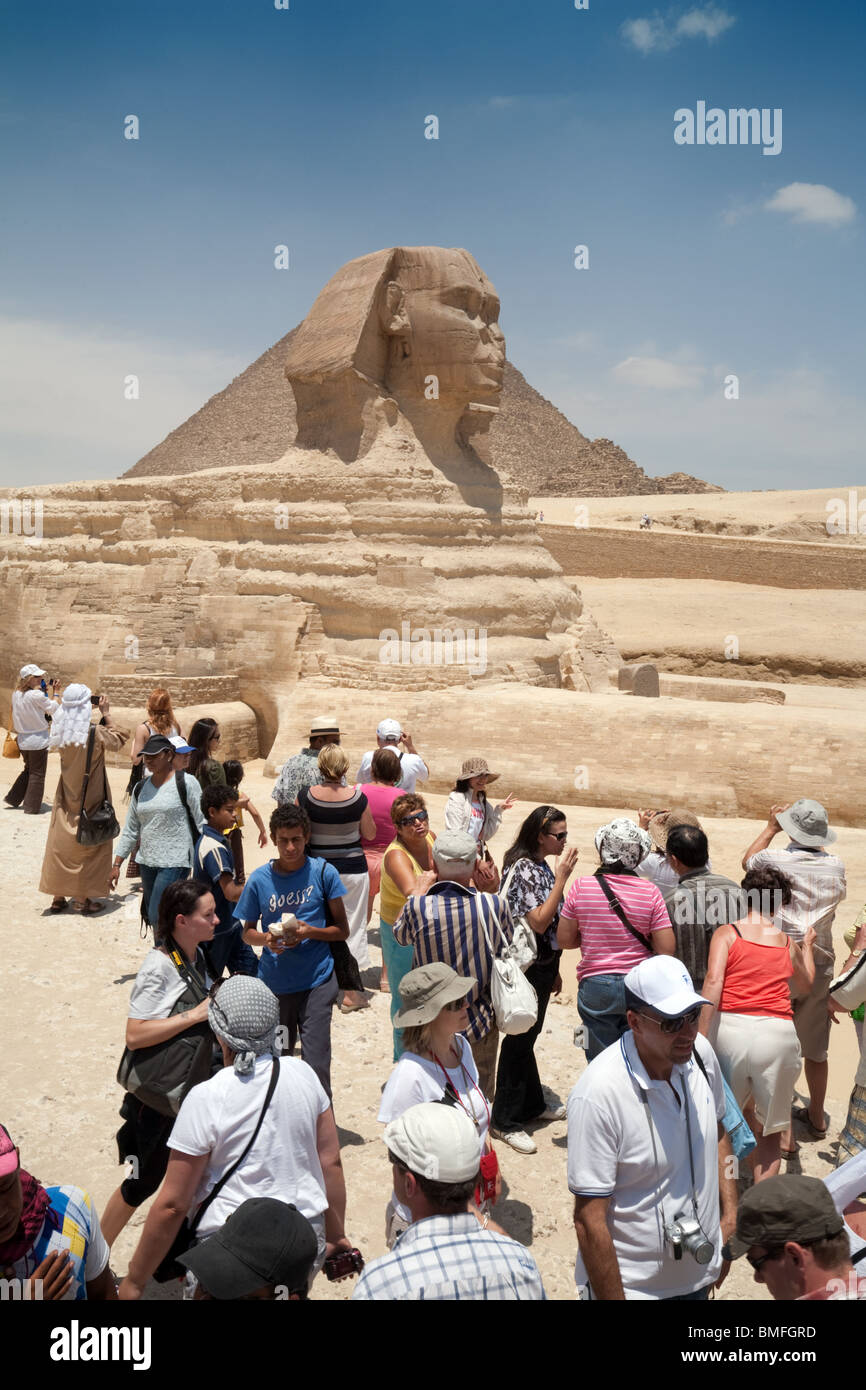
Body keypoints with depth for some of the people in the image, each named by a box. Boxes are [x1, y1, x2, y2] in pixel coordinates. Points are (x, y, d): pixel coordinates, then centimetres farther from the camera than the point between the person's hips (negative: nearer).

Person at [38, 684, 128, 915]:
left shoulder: (61, 733, -6)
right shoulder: (96, 732, -20)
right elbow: (117, 742, -3)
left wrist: (99, 716, 8)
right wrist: (106, 715, 0)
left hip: (66, 798, 5)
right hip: (91, 799, -4)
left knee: (60, 844, 11)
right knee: (92, 846, 7)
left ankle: (58, 897, 18)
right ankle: (84, 899, 9)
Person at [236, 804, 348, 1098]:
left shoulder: (323, 873, -4)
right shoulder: (259, 879, -1)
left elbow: (342, 929, 1)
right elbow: (247, 932, 10)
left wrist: (309, 931, -17)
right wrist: (266, 939, -12)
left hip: (316, 981, -2)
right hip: (274, 982, 2)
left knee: (316, 1063, -7)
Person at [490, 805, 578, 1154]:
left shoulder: (543, 867, 8)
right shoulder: (522, 869, -20)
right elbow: (539, 922, -26)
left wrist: (554, 970, 19)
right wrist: (562, 877, -25)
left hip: (544, 965, 9)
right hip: (526, 968, -9)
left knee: (529, 1035, 21)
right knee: (519, 1039, 0)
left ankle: (533, 1103, 36)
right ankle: (506, 1121, 11)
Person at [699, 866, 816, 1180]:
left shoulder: (726, 933, 4)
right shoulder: (789, 942, 13)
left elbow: (713, 981, -11)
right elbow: (805, 985, 32)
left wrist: (701, 1036, -13)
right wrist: (807, 947, 48)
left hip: (731, 1027, -1)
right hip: (778, 1033, 1)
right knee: (770, 1129, 18)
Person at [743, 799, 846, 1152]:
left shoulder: (776, 860, -13)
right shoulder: (836, 866, -2)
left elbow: (748, 860, 10)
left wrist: (771, 827, 21)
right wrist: (815, 843, 27)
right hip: (820, 966, 4)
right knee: (815, 1049, 18)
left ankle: (784, 1130, 4)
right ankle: (816, 1118, 34)